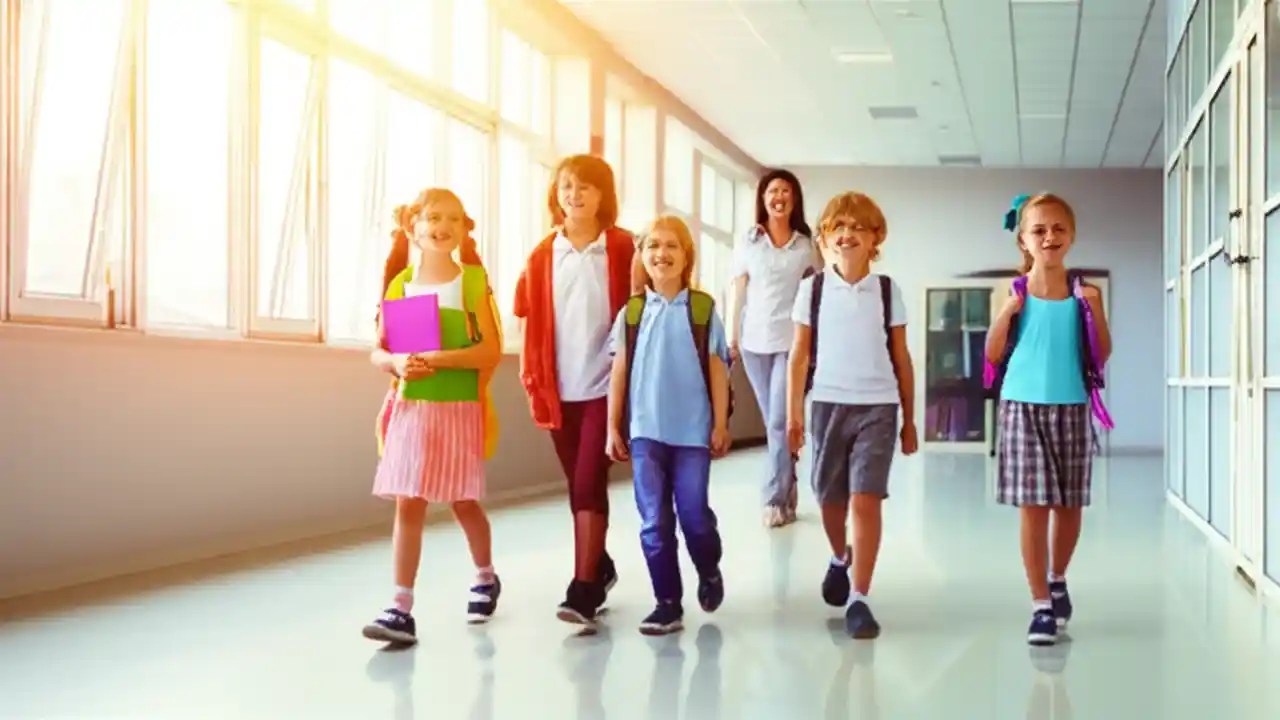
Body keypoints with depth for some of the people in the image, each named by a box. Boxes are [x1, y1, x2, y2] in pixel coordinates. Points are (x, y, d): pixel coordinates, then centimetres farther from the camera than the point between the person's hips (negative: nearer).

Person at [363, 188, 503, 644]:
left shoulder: (472, 281, -3)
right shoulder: (400, 283, 5)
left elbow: (491, 351, -10)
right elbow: (377, 352, 5)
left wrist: (439, 359, -22)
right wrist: (396, 363, -17)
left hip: (459, 409, -2)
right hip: (411, 408, 2)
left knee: (463, 501, 9)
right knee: (408, 503, -2)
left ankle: (485, 578, 35)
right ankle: (402, 610, -2)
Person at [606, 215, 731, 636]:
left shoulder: (703, 309, -1)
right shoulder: (631, 312, 3)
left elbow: (717, 371, 1)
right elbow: (619, 372, 5)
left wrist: (721, 425, -1)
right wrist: (613, 428, 3)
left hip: (693, 429, -1)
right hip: (645, 430, 1)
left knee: (693, 514, 3)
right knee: (654, 521, 2)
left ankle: (709, 572, 33)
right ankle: (667, 603, 12)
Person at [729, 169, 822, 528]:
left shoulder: (807, 246, 4)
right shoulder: (748, 243, 7)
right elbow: (738, 292, 7)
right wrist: (732, 336, 3)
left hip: (792, 340, -2)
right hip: (755, 340, 2)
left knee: (781, 421, -10)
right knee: (773, 421, 10)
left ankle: (776, 500, -6)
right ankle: (786, 492, 21)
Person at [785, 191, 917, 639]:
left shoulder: (887, 290, 2)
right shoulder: (813, 289, 2)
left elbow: (901, 358, 6)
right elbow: (800, 354, 4)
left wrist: (909, 419, 7)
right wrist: (792, 414, 0)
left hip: (878, 407, -1)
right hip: (828, 404, 1)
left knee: (866, 500, -10)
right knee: (830, 499, 13)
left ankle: (859, 599, -6)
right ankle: (839, 559, 44)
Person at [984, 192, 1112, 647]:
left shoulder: (1083, 293, 3)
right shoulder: (1015, 293, 1)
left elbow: (1102, 356, 3)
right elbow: (993, 356, 2)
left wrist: (1096, 310, -9)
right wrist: (1007, 313, -11)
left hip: (1071, 409, 2)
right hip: (1024, 407, -1)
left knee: (1069, 505, 10)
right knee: (1032, 507, -2)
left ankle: (1057, 580, 35)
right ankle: (1041, 604, 4)